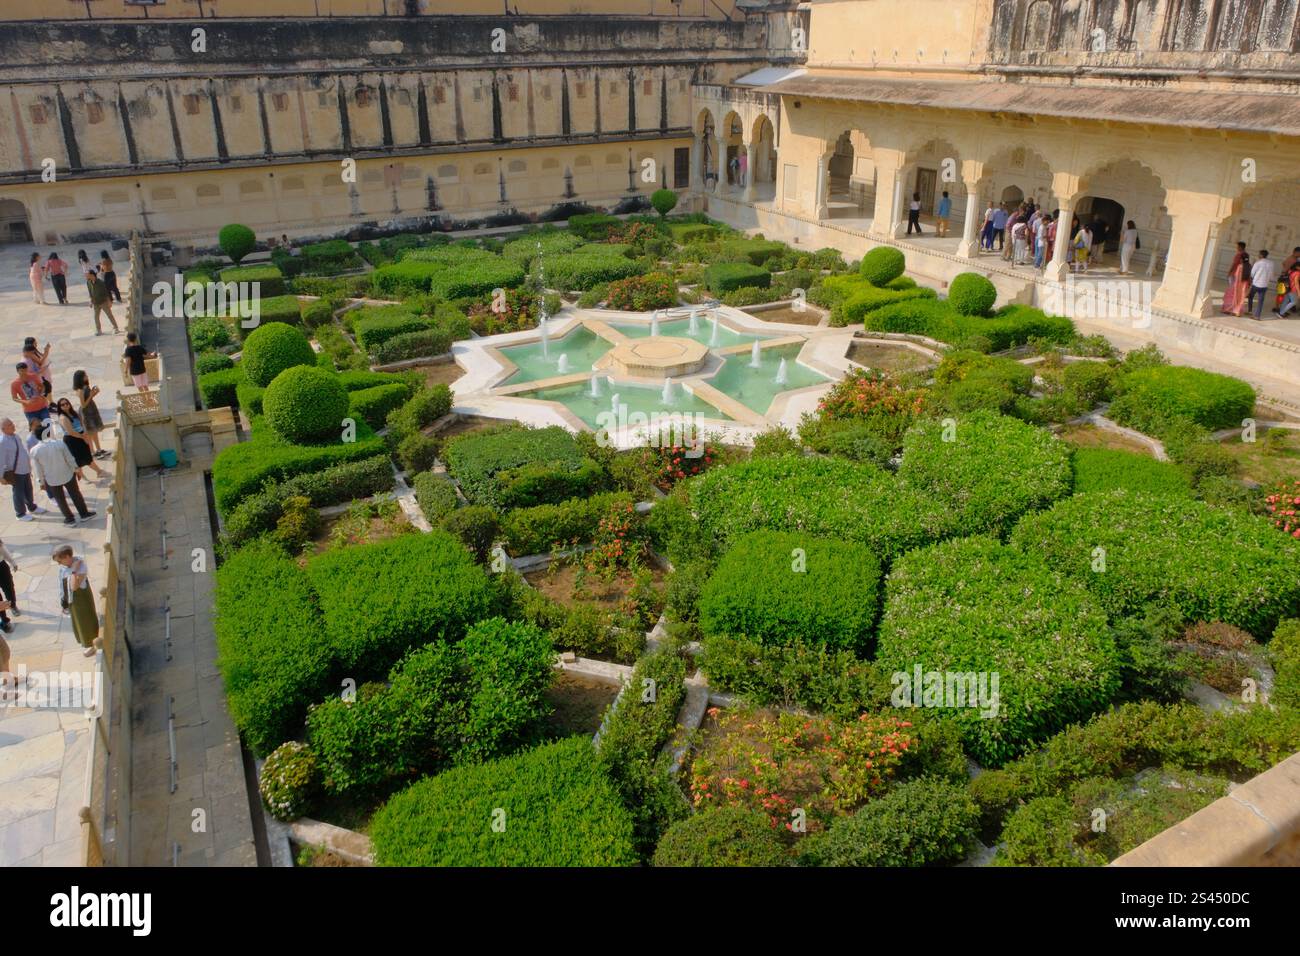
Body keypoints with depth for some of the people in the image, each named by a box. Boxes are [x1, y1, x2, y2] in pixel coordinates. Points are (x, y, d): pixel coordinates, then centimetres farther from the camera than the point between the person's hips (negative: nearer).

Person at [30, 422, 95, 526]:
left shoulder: (34, 451, -15)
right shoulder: (59, 444, -19)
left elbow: (37, 469, -5)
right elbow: (70, 459, -9)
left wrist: (41, 482, 8)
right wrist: (76, 470, 7)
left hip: (51, 480, 1)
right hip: (67, 475, -1)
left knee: (60, 500, 18)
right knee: (76, 495, 18)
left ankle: (70, 518, 28)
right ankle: (84, 514, 29)